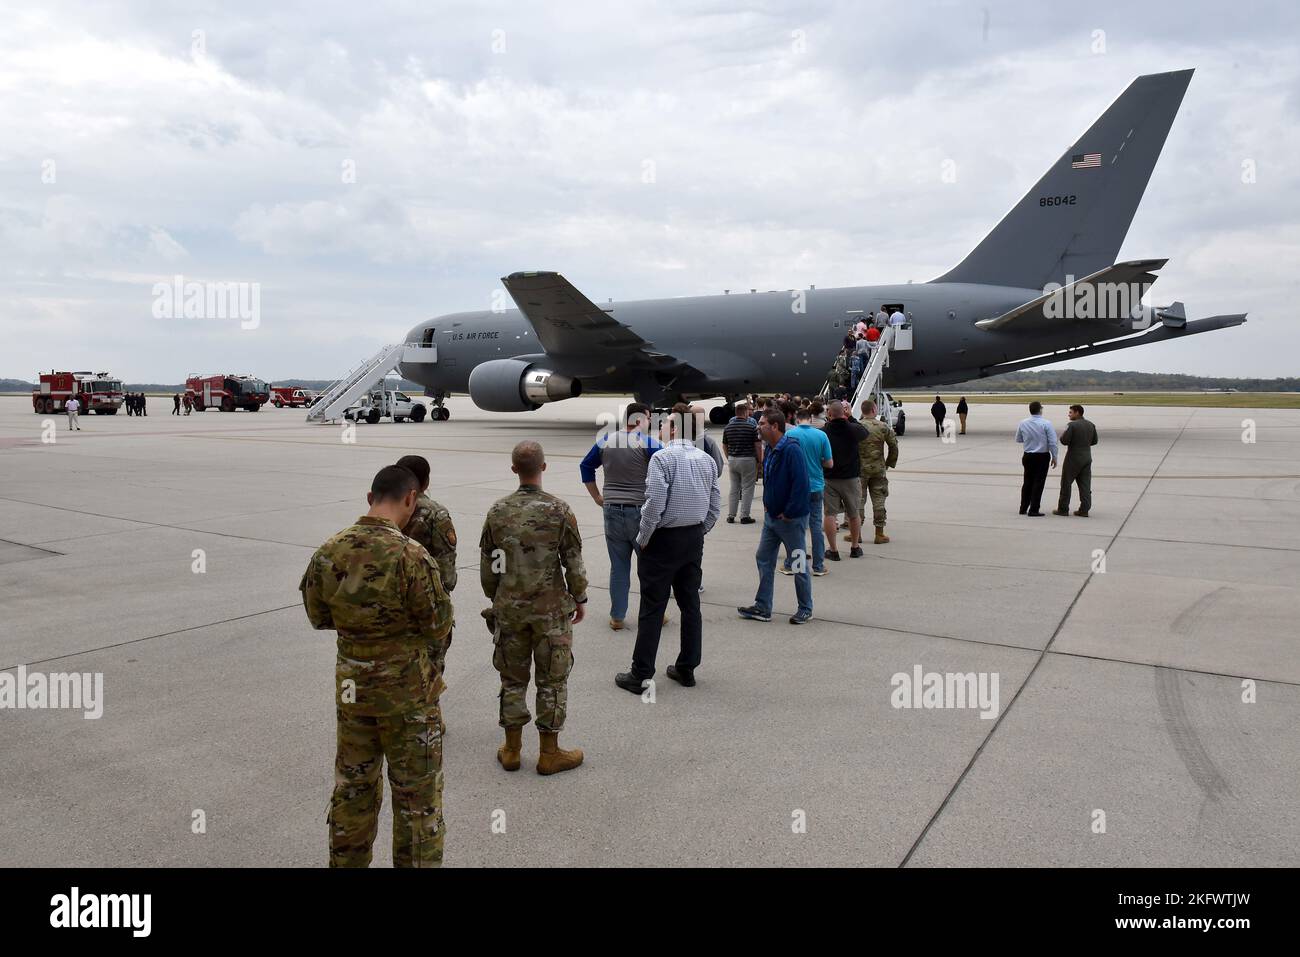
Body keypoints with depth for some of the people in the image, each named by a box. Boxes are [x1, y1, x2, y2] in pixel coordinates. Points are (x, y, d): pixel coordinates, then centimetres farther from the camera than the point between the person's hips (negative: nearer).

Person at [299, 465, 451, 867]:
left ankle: (346, 862, 35)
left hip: (350, 684, 5)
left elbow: (318, 616, 6)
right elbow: (438, 627, -15)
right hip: (406, 688, -5)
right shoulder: (410, 555, -23)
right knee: (416, 792, 11)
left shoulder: (329, 552, -6)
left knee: (353, 784, 21)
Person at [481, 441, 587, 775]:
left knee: (512, 678, 15)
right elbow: (574, 562, -7)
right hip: (551, 609, -3)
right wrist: (579, 598, 7)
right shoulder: (559, 510, -12)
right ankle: (550, 753, 17)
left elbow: (487, 565, 4)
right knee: (552, 681, 8)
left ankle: (511, 750, 25)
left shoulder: (497, 511, -3)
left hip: (508, 608, 3)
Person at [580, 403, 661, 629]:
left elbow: (586, 466, 16)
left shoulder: (605, 440, 6)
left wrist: (597, 497, 20)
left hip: (612, 511, 4)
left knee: (618, 567, 11)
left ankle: (617, 617, 15)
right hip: (641, 512, -4)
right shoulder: (649, 443, -8)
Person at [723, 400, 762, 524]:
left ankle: (731, 515, 13)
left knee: (733, 488, 12)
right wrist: (760, 461, 1)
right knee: (747, 488, 3)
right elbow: (758, 446, -8)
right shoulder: (751, 427, -9)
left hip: (732, 459, 5)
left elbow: (724, 446, 10)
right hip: (748, 460, -4)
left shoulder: (728, 427, 3)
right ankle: (744, 516, 2)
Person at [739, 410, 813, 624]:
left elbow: (801, 483, -25)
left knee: (799, 565, 5)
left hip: (791, 518, -9)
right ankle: (762, 607, 20)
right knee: (763, 558, 11)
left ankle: (805, 609, 19)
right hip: (771, 516, 9)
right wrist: (767, 504, 11)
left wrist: (788, 513, -20)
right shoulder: (770, 450, 7)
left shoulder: (791, 450, -21)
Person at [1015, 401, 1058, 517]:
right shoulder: (1046, 424, -14)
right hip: (1042, 457, -4)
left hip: (1028, 456, 4)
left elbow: (1018, 439, 9)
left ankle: (1023, 508, 21)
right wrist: (1054, 457, -2)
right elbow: (1052, 442, -12)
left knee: (1027, 482, 16)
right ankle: (1033, 510, 2)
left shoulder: (1022, 423, -3)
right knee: (1038, 483, 2)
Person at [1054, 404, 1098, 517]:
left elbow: (1064, 441, -19)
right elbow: (1094, 441, 12)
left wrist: (1062, 435, 1)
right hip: (1087, 458, 6)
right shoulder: (1091, 425, 7)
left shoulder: (1072, 425, -15)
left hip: (1073, 458, -6)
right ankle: (1084, 510, 6)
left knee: (1066, 483, 4)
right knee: (1085, 485, 7)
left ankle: (1063, 509, 8)